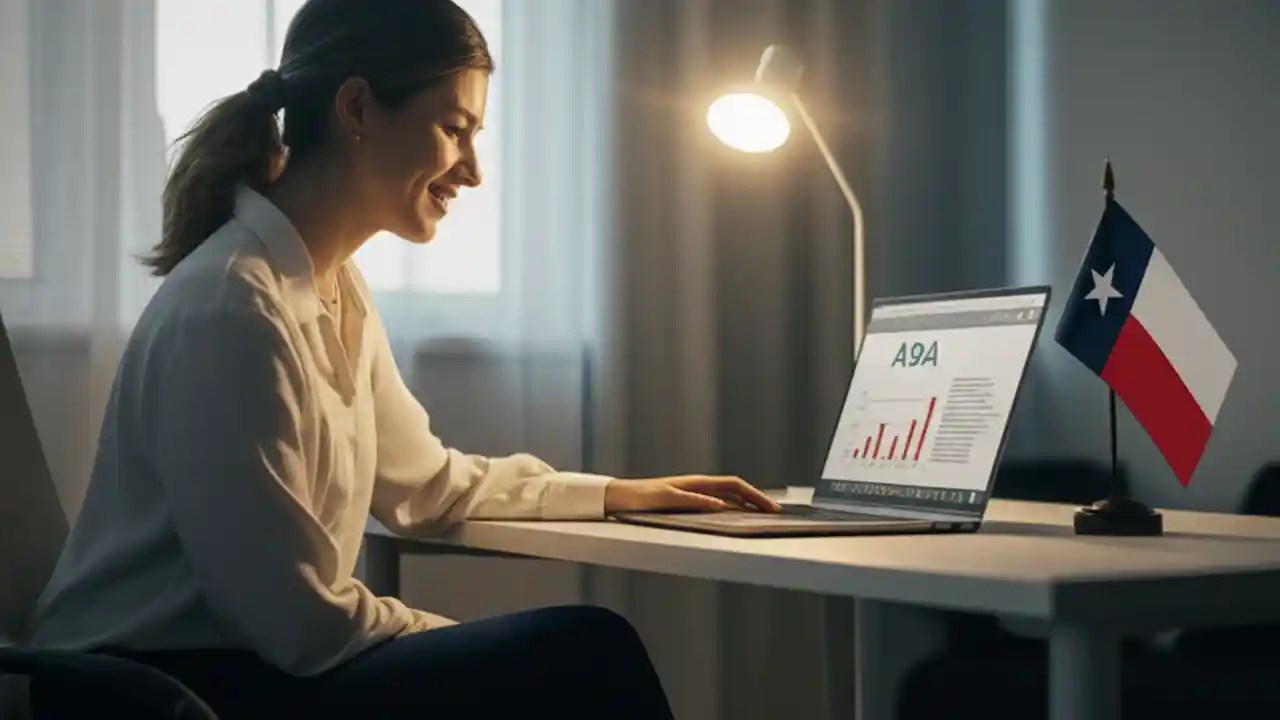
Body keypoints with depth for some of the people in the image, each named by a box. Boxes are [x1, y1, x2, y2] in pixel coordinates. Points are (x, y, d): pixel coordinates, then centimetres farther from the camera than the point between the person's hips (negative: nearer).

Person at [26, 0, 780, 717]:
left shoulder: (337, 290, 8)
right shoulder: (231, 310, -22)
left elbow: (425, 481, 22)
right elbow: (300, 622, -20)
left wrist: (616, 493, 22)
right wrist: (481, 647, -8)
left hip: (253, 655, 9)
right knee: (585, 653, -16)